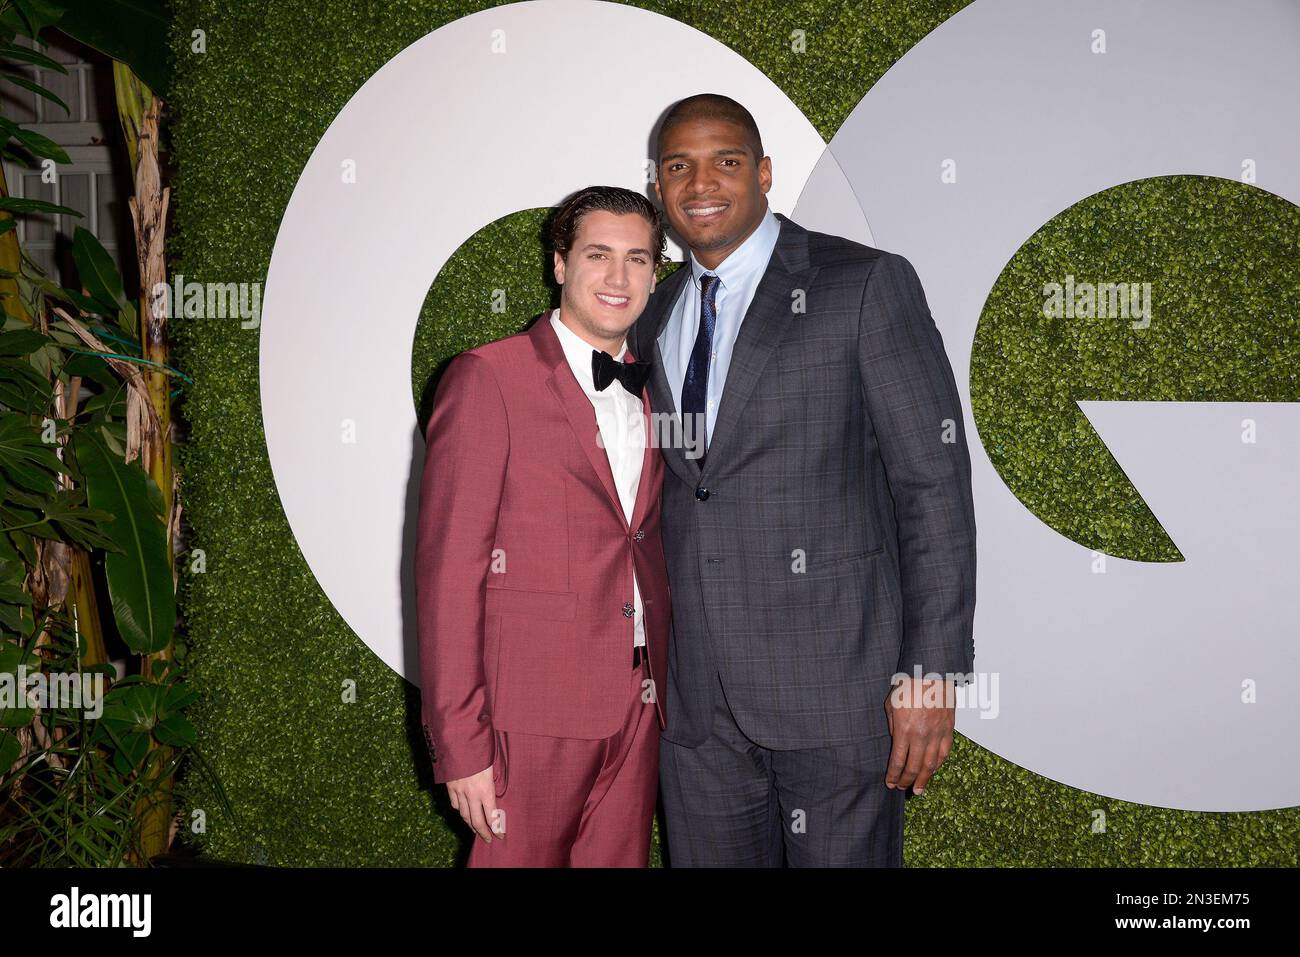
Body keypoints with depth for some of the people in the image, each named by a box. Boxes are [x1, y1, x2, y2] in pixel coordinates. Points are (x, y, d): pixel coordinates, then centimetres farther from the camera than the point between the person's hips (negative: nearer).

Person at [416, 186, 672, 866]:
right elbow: (447, 571, -11)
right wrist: (459, 745, -14)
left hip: (639, 711, 6)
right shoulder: (487, 378, -7)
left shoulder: (651, 394, 13)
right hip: (532, 716, -5)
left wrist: (661, 694, 9)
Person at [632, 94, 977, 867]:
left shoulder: (867, 285, -5)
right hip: (698, 700, 5)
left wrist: (931, 674, -13)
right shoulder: (655, 319, 12)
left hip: (835, 684, -5)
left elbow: (936, 484, -8)